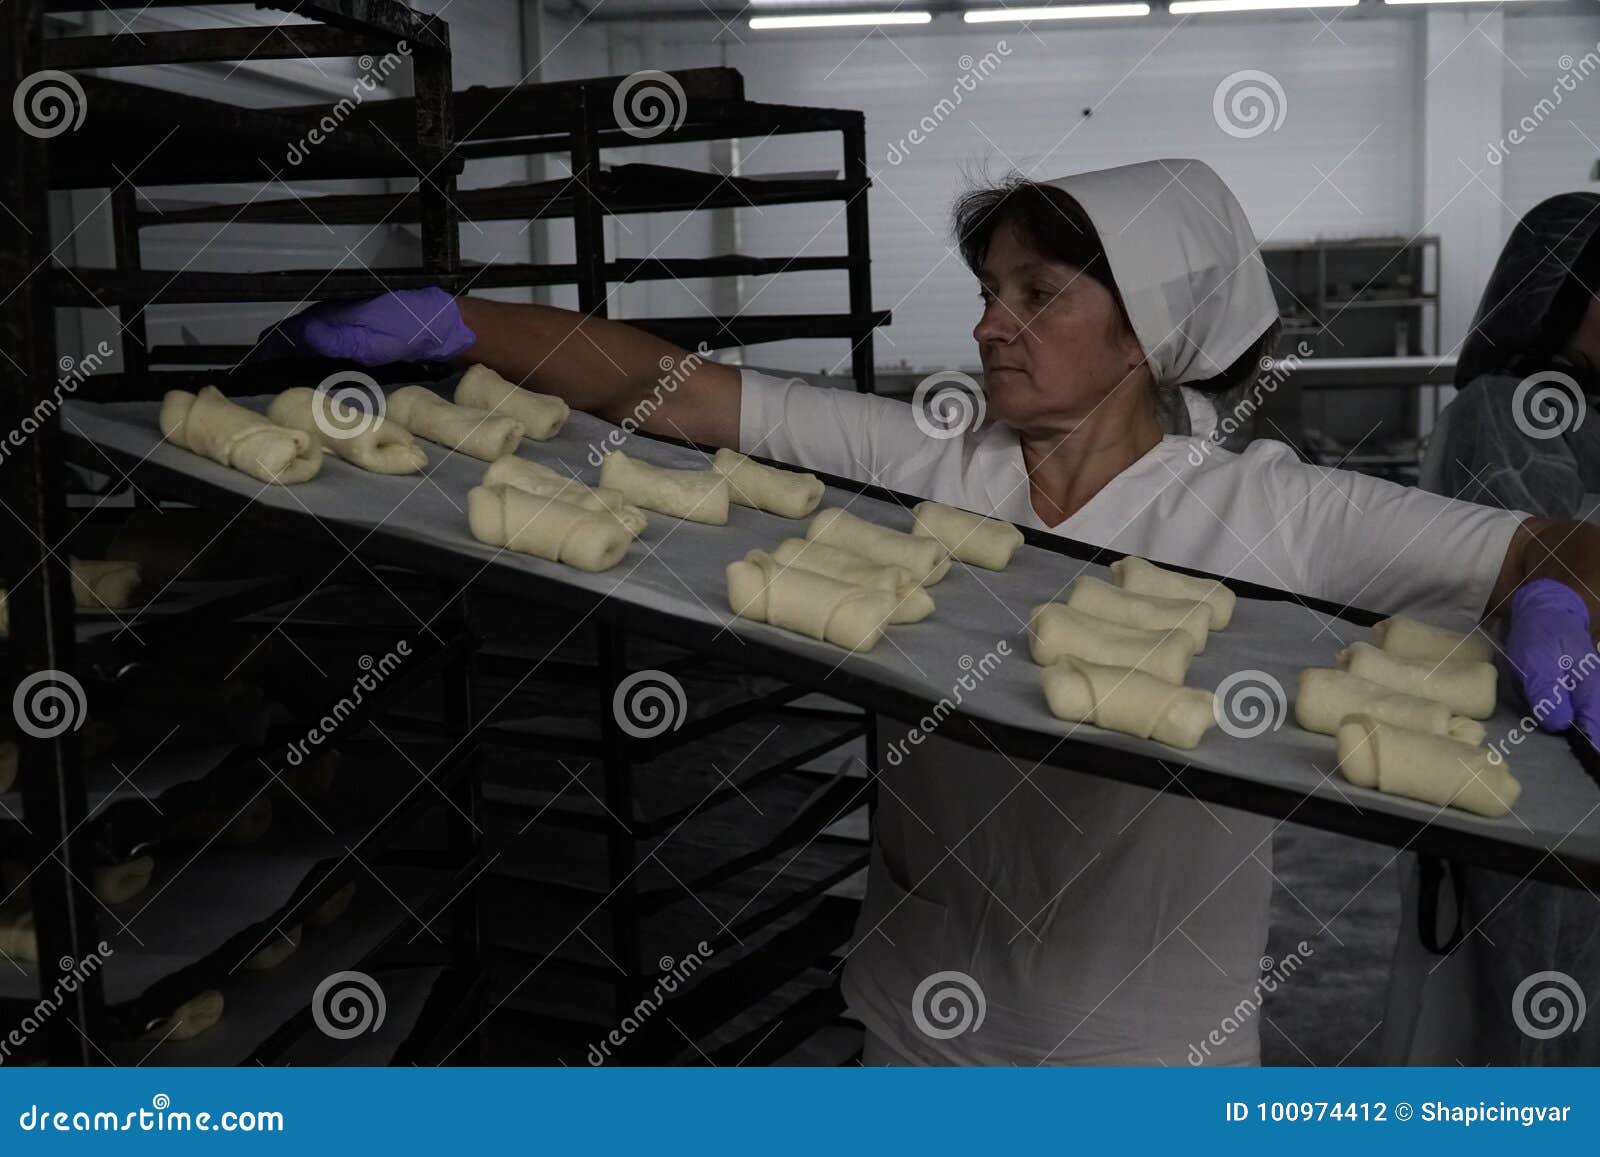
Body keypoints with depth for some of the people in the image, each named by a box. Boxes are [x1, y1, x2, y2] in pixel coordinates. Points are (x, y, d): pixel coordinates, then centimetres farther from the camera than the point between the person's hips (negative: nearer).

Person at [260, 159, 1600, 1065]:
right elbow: (658, 381, -10)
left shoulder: (1269, 516, -12)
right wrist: (447, 319, -19)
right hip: (923, 1036, 2)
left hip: (1155, 1061, -1)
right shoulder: (922, 465, -7)